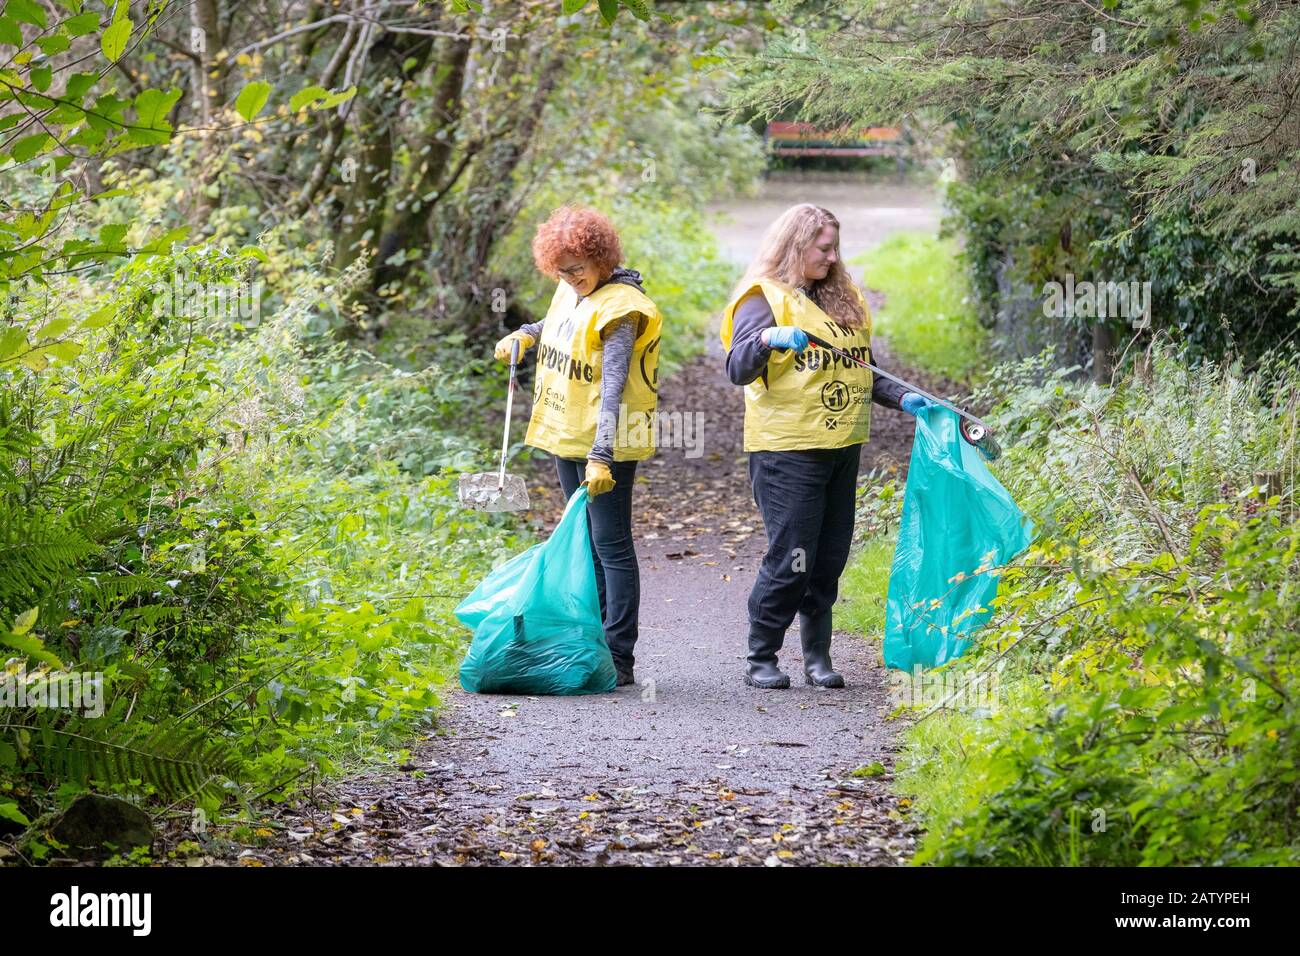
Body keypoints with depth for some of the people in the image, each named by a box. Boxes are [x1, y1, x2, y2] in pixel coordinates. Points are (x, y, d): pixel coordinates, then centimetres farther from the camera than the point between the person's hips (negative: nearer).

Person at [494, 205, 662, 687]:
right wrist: (524, 335, 13)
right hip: (566, 435, 9)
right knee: (586, 543, 15)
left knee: (611, 546, -6)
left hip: (604, 445, -9)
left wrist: (601, 457, -33)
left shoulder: (618, 309, -20)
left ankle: (619, 659, -4)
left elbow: (612, 390, -28)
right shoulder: (571, 292, 6)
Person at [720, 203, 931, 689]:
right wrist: (767, 338, -35)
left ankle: (818, 657, 17)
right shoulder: (765, 299, -6)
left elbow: (859, 372, 24)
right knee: (791, 559, -7)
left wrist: (901, 398, 10)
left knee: (829, 559, 7)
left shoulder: (843, 298, 16)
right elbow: (739, 370, -16)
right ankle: (760, 658, 5)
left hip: (842, 448, 7)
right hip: (787, 451, -6)